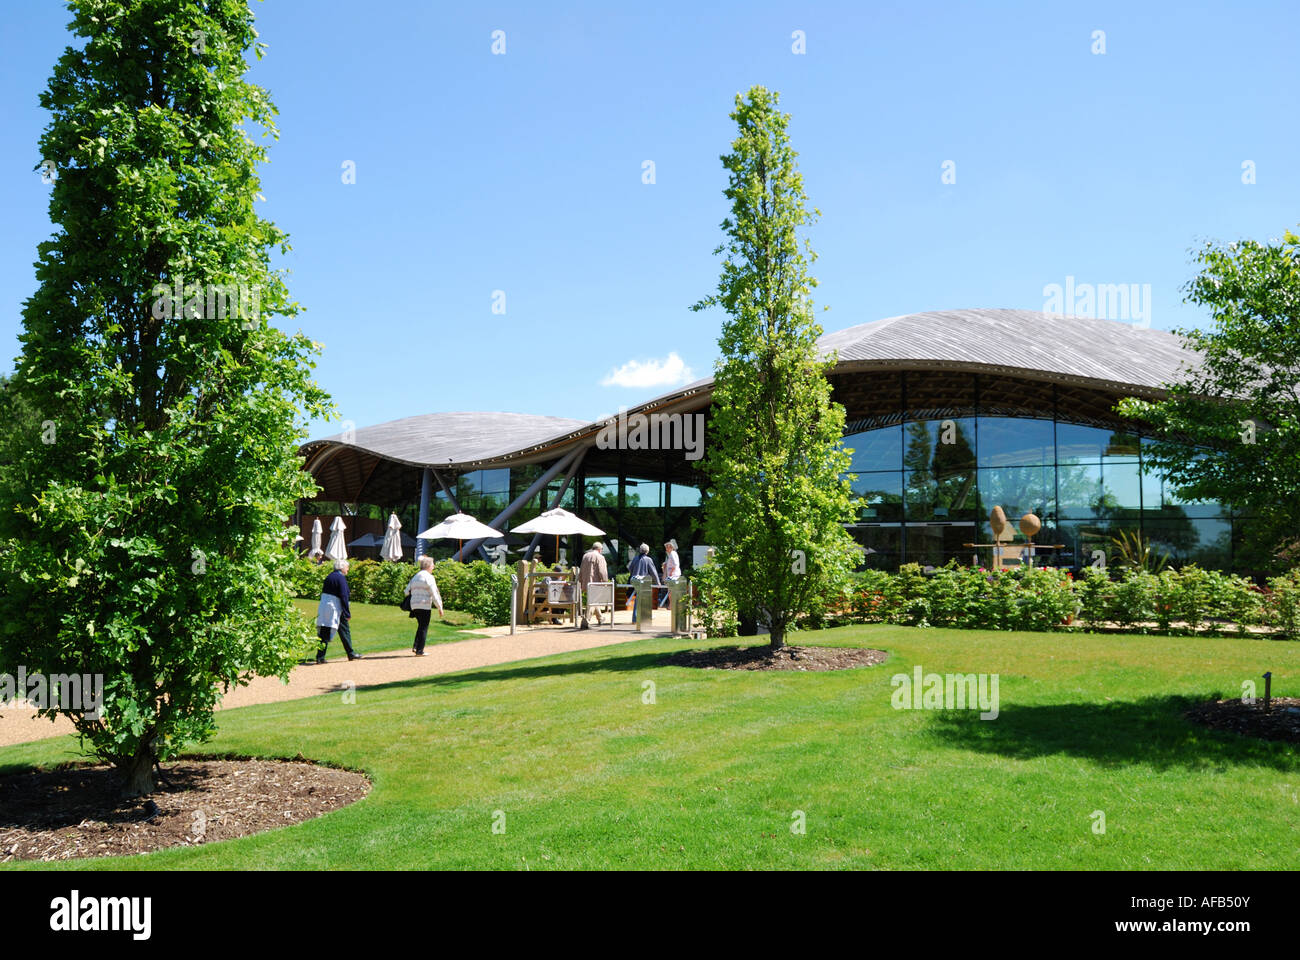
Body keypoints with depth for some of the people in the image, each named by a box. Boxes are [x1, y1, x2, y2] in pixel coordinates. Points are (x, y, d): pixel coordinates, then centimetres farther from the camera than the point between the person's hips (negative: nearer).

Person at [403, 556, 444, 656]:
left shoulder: (415, 577, 15)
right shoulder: (429, 577, -8)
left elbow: (407, 591, 16)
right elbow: (434, 594, -11)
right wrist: (440, 608, -7)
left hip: (414, 606, 7)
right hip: (425, 606, -7)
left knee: (421, 626, 20)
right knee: (424, 628, 0)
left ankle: (415, 647, 10)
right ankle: (419, 651, 0)